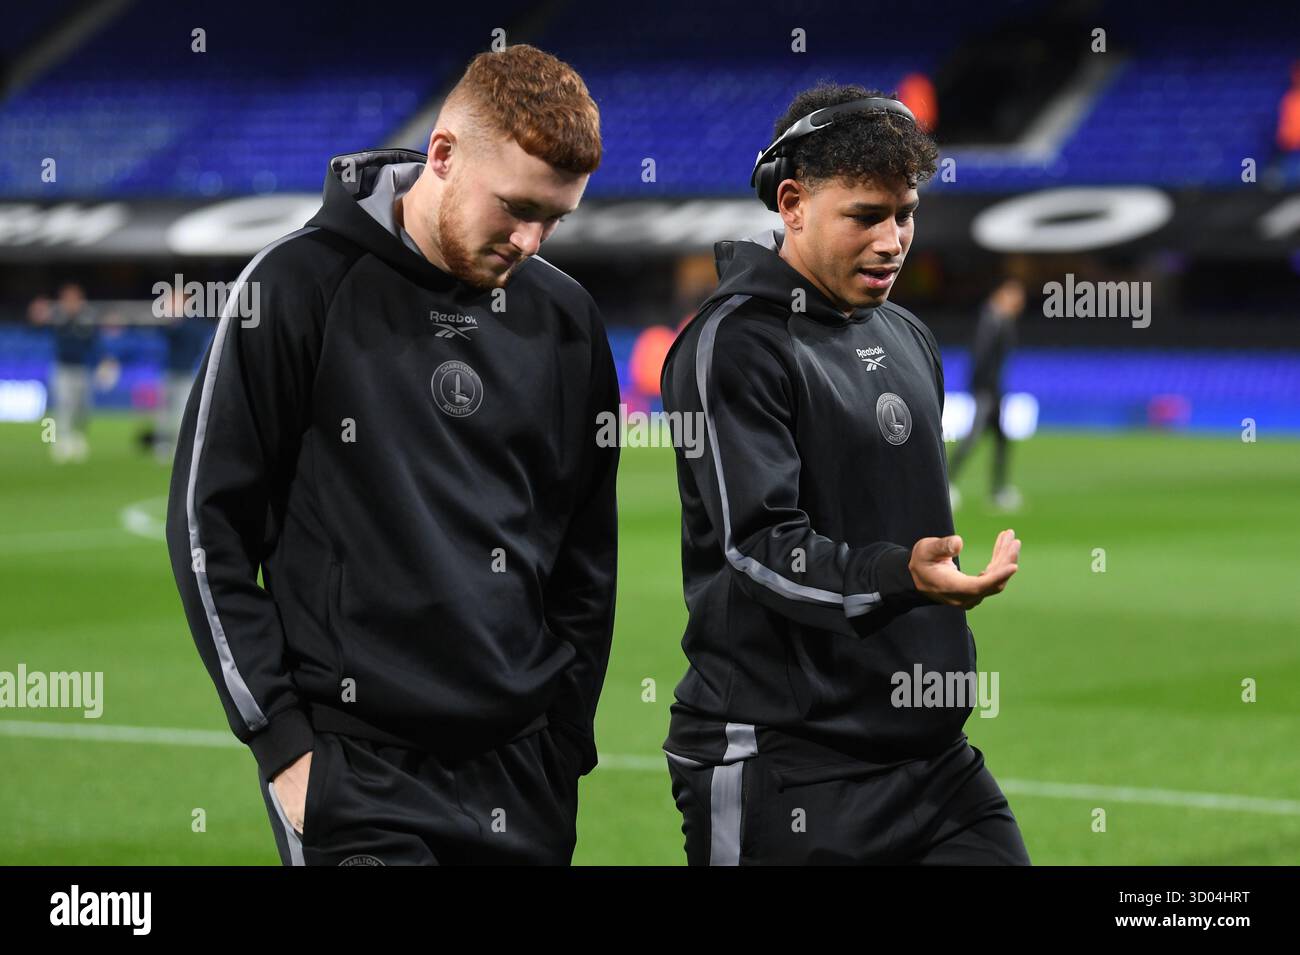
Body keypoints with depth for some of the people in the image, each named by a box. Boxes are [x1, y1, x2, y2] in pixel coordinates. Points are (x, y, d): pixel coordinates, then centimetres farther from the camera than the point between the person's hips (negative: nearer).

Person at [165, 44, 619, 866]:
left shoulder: (566, 320, 7)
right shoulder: (299, 287, -5)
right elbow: (209, 522, -4)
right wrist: (281, 739, -7)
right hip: (353, 771, -4)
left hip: (524, 780, 4)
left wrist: (566, 742, 8)